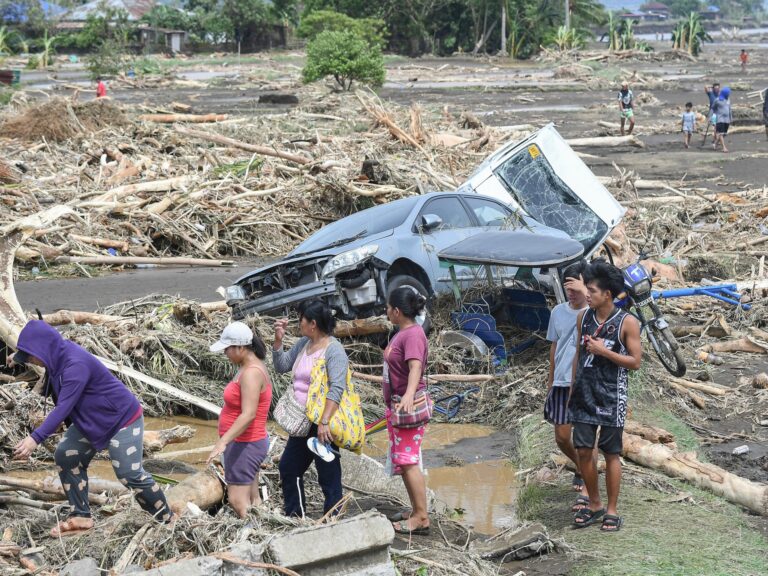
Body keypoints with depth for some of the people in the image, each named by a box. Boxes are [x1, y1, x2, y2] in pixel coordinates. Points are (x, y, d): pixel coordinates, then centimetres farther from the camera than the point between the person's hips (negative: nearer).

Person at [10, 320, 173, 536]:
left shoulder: (76, 365, -32)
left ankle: (167, 519, 8)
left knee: (129, 473, -9)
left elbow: (64, 407, -38)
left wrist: (36, 438, -42)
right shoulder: (59, 358, -4)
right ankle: (81, 516, 9)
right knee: (65, 456, 2)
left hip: (123, 419, -10)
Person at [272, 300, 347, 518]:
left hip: (323, 426, -10)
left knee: (328, 475, -3)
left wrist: (325, 422, -30)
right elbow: (282, 366, 19)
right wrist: (278, 339, 6)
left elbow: (337, 388, -24)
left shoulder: (333, 349, -15)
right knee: (288, 467, 18)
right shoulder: (303, 343, 11)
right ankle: (295, 516, 31)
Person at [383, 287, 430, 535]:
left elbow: (415, 367, -35)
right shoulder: (402, 333, 11)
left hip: (409, 406, -11)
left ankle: (422, 518, -11)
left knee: (408, 461, -12)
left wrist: (409, 394, -51)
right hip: (396, 405, 11)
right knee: (402, 461, 16)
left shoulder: (413, 334, -20)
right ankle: (416, 510, 24)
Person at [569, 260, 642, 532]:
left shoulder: (627, 322, -9)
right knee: (583, 451, 4)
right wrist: (572, 389, 12)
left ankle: (612, 510, 13)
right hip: (584, 395, 4)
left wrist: (604, 351, -18)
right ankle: (594, 505, 20)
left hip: (611, 397, -4)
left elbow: (635, 361, -8)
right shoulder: (584, 317, 5)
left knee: (611, 454, 3)